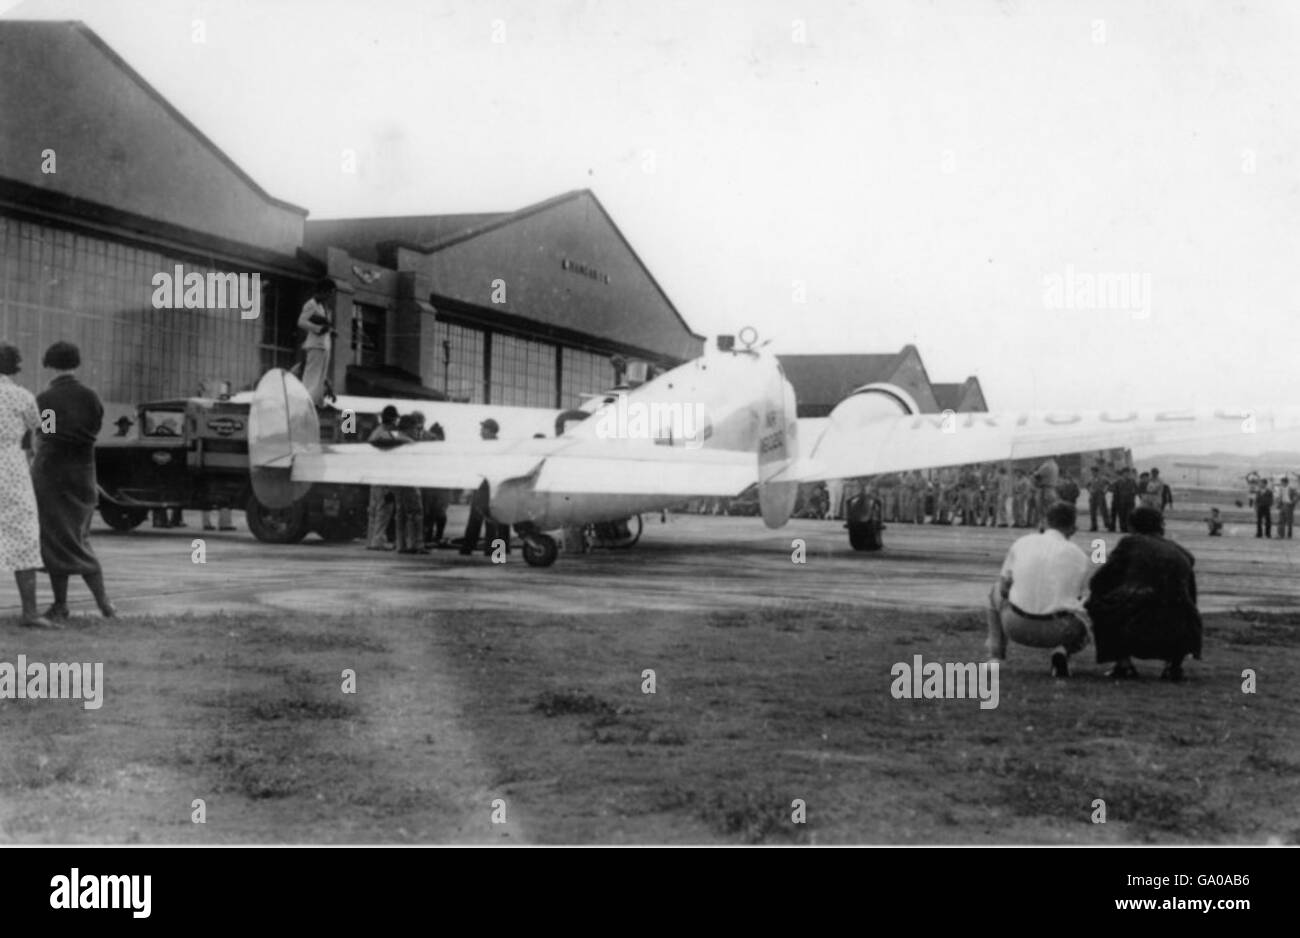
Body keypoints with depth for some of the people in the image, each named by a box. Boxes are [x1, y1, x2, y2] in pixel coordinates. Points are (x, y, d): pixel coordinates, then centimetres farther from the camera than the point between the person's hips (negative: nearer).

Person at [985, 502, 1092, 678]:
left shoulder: (1022, 543, 1)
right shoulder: (1079, 556, 2)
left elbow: (1003, 588, 6)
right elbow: (1077, 597, 13)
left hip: (1016, 627, 1)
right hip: (1058, 633, -1)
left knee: (996, 591, 31)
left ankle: (996, 653, 25)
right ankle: (1062, 650, 0)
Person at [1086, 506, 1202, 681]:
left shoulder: (1130, 543, 10)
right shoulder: (1182, 553, 22)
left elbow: (1099, 581, 8)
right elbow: (1191, 598, 32)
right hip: (1175, 635, 4)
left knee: (1096, 601, 23)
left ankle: (1123, 663, 14)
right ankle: (1173, 663, 12)